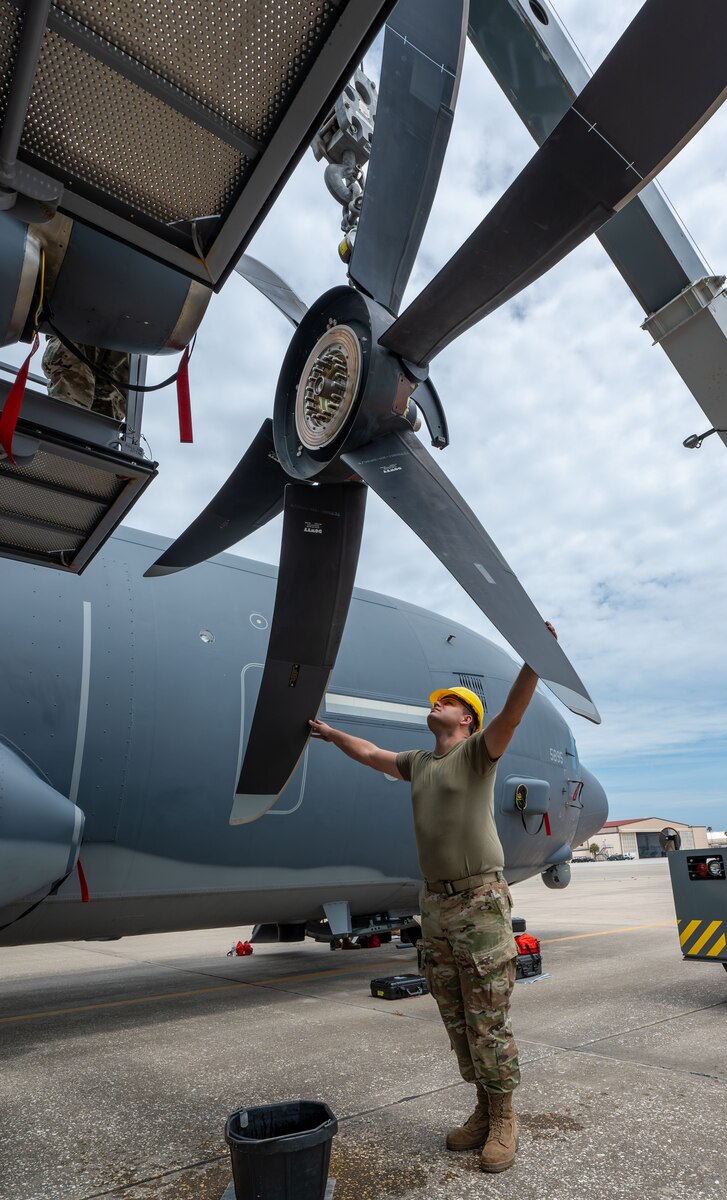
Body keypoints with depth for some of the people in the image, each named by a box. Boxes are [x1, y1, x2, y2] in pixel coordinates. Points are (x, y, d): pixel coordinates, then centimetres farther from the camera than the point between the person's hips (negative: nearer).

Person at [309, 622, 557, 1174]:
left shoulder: (478, 751, -6)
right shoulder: (419, 762, 14)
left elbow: (512, 713, -25)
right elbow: (372, 754, 29)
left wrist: (534, 661, -41)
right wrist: (330, 733, 36)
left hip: (481, 902, -6)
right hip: (436, 905, 7)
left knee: (488, 1021, 0)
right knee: (457, 1021, 13)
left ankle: (504, 1120, 18)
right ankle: (485, 1111, 28)